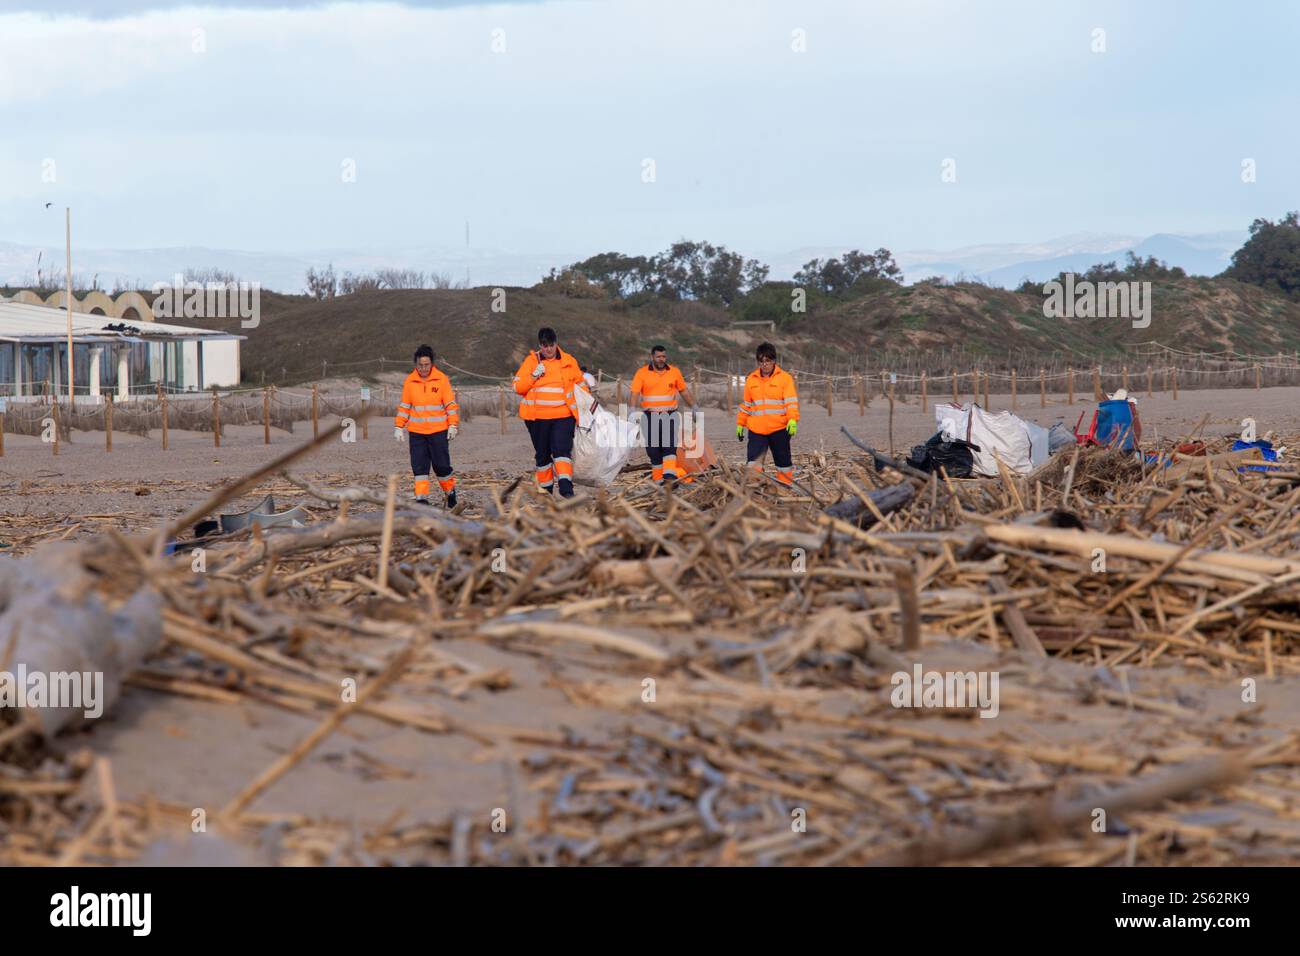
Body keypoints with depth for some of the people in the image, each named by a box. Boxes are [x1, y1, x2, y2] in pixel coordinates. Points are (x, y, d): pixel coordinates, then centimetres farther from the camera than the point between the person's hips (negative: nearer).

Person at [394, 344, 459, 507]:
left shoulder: (442, 379, -2)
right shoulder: (409, 381, 4)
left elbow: (451, 404, 0)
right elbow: (404, 406, 10)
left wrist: (453, 426, -6)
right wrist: (399, 427, 5)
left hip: (438, 431, -2)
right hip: (416, 432, 2)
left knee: (441, 465, 1)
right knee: (419, 466, -2)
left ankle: (450, 491, 23)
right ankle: (422, 498, 0)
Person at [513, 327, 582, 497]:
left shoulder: (569, 362, 8)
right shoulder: (531, 361, 5)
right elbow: (518, 387, 1)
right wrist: (534, 376, -13)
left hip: (563, 415, -1)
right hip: (537, 417, 1)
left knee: (562, 449, -18)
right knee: (542, 454, 8)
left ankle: (566, 488, -27)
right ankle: (546, 490, 19)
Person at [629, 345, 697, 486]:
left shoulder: (674, 372, 7)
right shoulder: (642, 373, 0)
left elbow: (684, 391, 17)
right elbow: (635, 393, -8)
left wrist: (694, 407, 19)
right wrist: (633, 410, -23)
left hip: (669, 415, 0)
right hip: (650, 417, 0)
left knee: (669, 445, -18)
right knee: (653, 448, 4)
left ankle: (670, 476, -29)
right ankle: (658, 479, 13)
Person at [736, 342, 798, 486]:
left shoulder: (785, 378, -1)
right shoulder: (751, 379, 11)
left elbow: (791, 401, -9)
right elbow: (745, 404, 19)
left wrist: (793, 420, -23)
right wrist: (740, 424, 18)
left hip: (779, 429, -2)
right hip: (756, 430, 2)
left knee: (783, 462, 8)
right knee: (753, 462, -9)